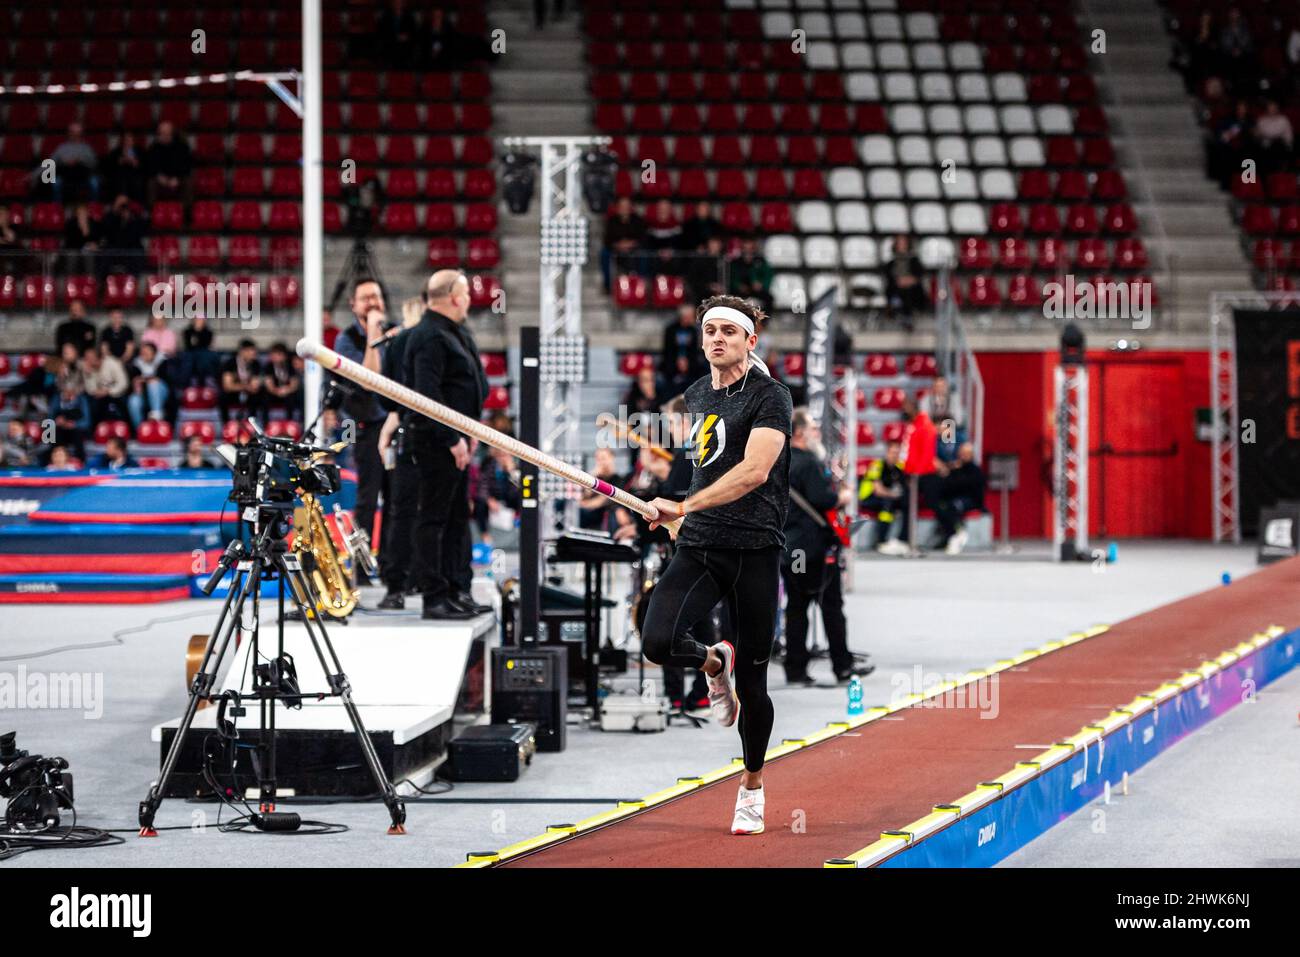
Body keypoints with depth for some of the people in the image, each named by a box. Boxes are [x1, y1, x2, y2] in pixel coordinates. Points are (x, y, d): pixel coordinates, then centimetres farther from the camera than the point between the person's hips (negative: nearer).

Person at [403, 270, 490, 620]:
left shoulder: (453, 332, 15)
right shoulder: (431, 337, -18)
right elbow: (428, 394, -24)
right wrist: (452, 440, -22)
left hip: (455, 437, 11)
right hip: (435, 438, -11)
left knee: (458, 516, 15)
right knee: (435, 517, -6)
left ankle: (457, 591, 22)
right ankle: (435, 598, -4)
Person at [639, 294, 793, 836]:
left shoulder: (769, 396, -9)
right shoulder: (697, 395, 13)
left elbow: (754, 470, -23)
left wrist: (685, 507, -32)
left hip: (754, 550, -5)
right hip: (697, 547, 5)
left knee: (751, 683, 1)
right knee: (658, 643, -19)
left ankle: (752, 789, 20)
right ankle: (714, 663, 16)